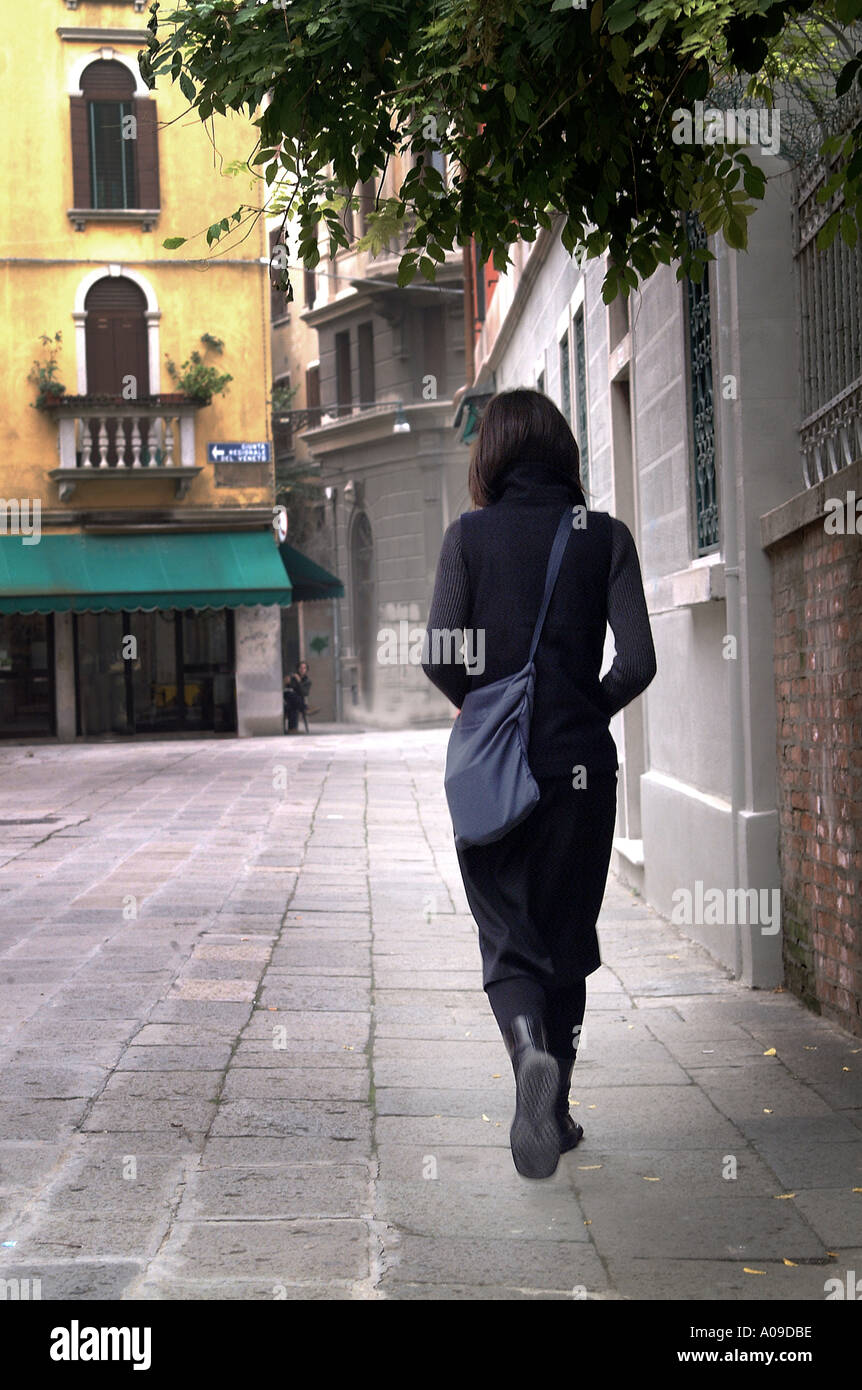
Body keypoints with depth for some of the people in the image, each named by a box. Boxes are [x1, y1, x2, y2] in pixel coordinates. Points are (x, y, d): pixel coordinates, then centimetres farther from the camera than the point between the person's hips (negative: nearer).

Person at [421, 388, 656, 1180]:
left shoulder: (470, 535, -3)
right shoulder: (605, 536, -1)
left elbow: (441, 658, -9)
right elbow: (638, 660, -7)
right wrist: (589, 711, 11)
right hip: (581, 766, 1)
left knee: (507, 936, 8)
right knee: (567, 937, 15)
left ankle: (530, 1050, -22)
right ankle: (554, 1111, 21)